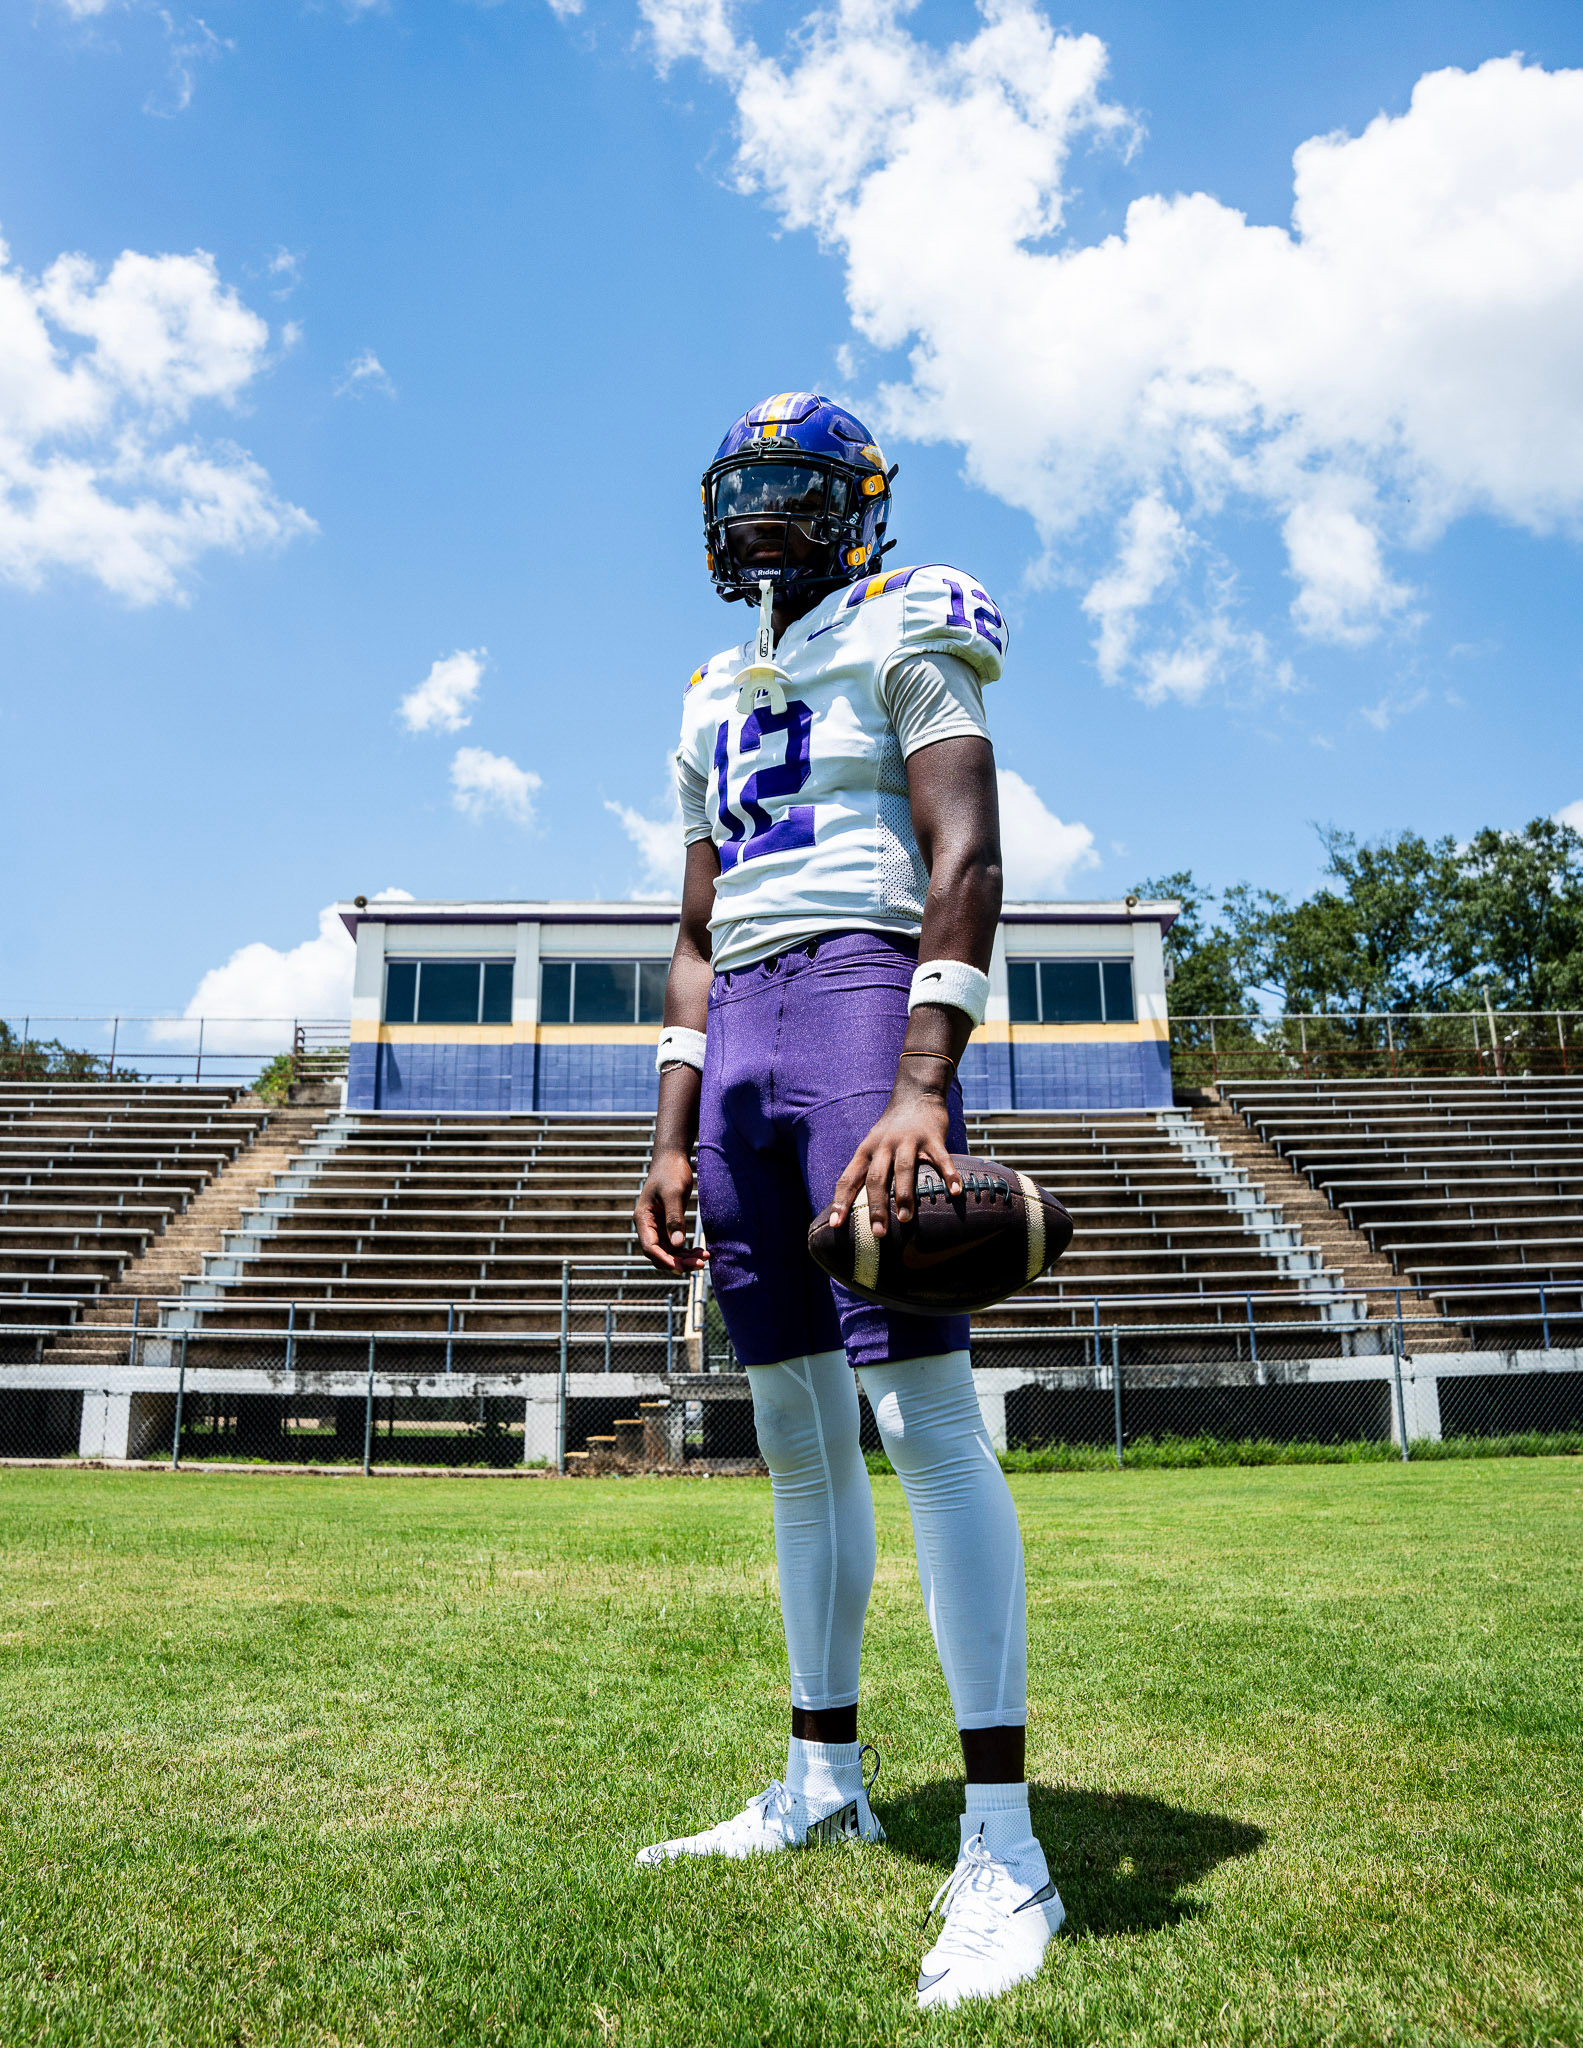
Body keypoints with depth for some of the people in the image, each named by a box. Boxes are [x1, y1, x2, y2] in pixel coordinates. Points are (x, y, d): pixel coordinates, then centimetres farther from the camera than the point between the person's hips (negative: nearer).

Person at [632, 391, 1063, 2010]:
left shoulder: (901, 640, 5)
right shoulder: (716, 701, 25)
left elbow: (966, 863, -10)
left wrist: (921, 1088, -23)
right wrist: (673, 1136, 13)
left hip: (860, 996, -7)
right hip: (741, 1038, 7)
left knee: (920, 1407, -12)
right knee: (796, 1431, 9)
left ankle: (1003, 1846, -4)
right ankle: (824, 1778, 22)